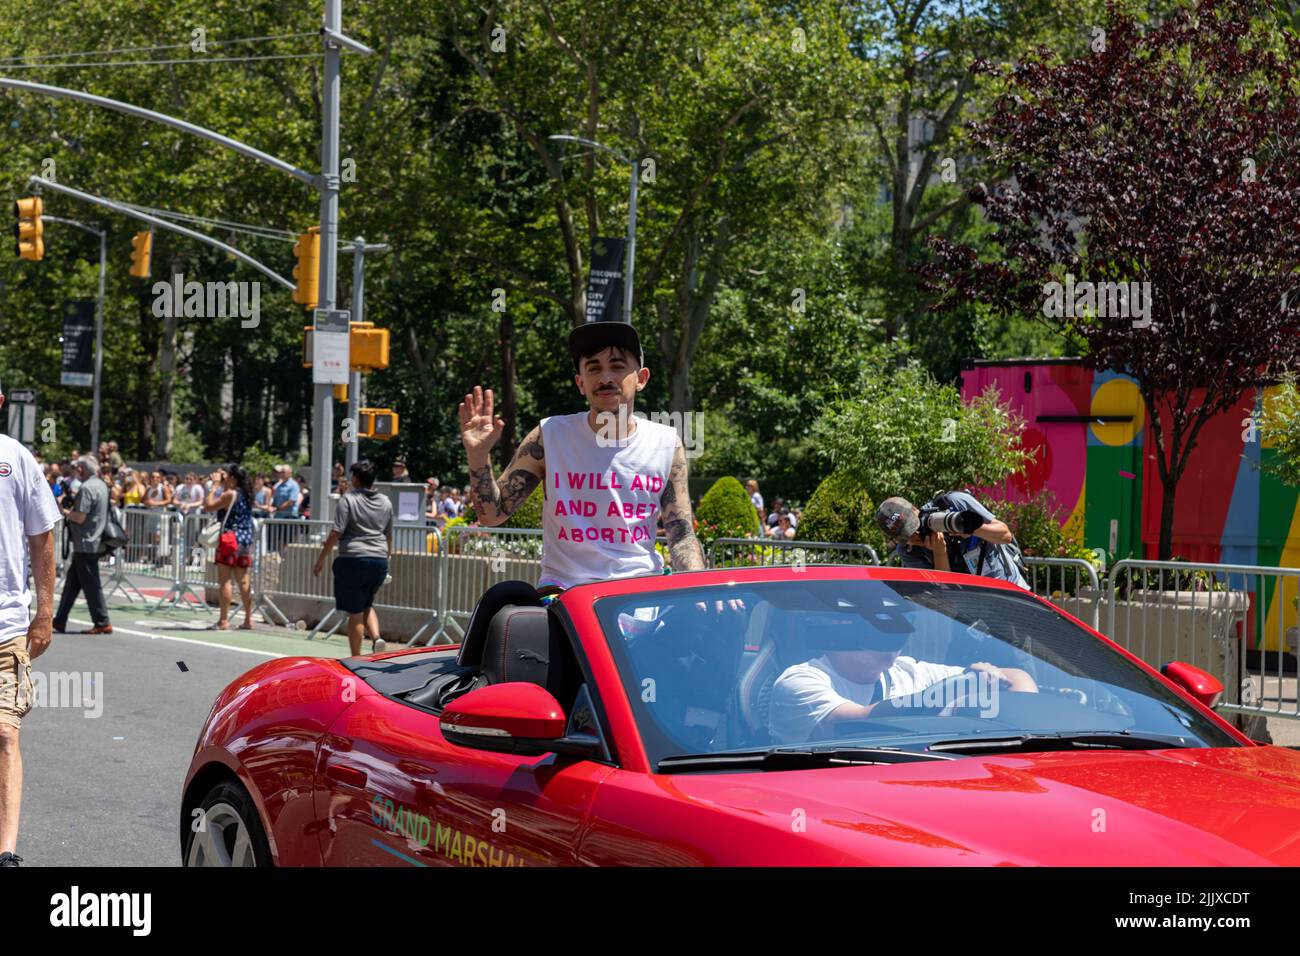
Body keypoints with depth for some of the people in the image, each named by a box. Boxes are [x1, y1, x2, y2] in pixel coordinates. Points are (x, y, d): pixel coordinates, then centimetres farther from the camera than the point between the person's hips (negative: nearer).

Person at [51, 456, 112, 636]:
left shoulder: (86, 488, -18)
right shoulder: (102, 486, 12)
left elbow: (80, 517, -22)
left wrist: (65, 512, -6)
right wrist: (71, 510, 12)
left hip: (85, 544, -10)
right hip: (95, 542, 10)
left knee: (91, 584, -3)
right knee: (72, 581, 14)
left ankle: (102, 623, 0)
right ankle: (59, 621, 18)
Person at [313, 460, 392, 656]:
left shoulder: (348, 500, -7)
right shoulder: (386, 502, 10)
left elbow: (336, 533, -12)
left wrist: (321, 559, -6)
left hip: (353, 559, -5)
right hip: (379, 560, 5)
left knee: (355, 612, 1)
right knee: (367, 605, 23)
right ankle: (376, 637, -1)